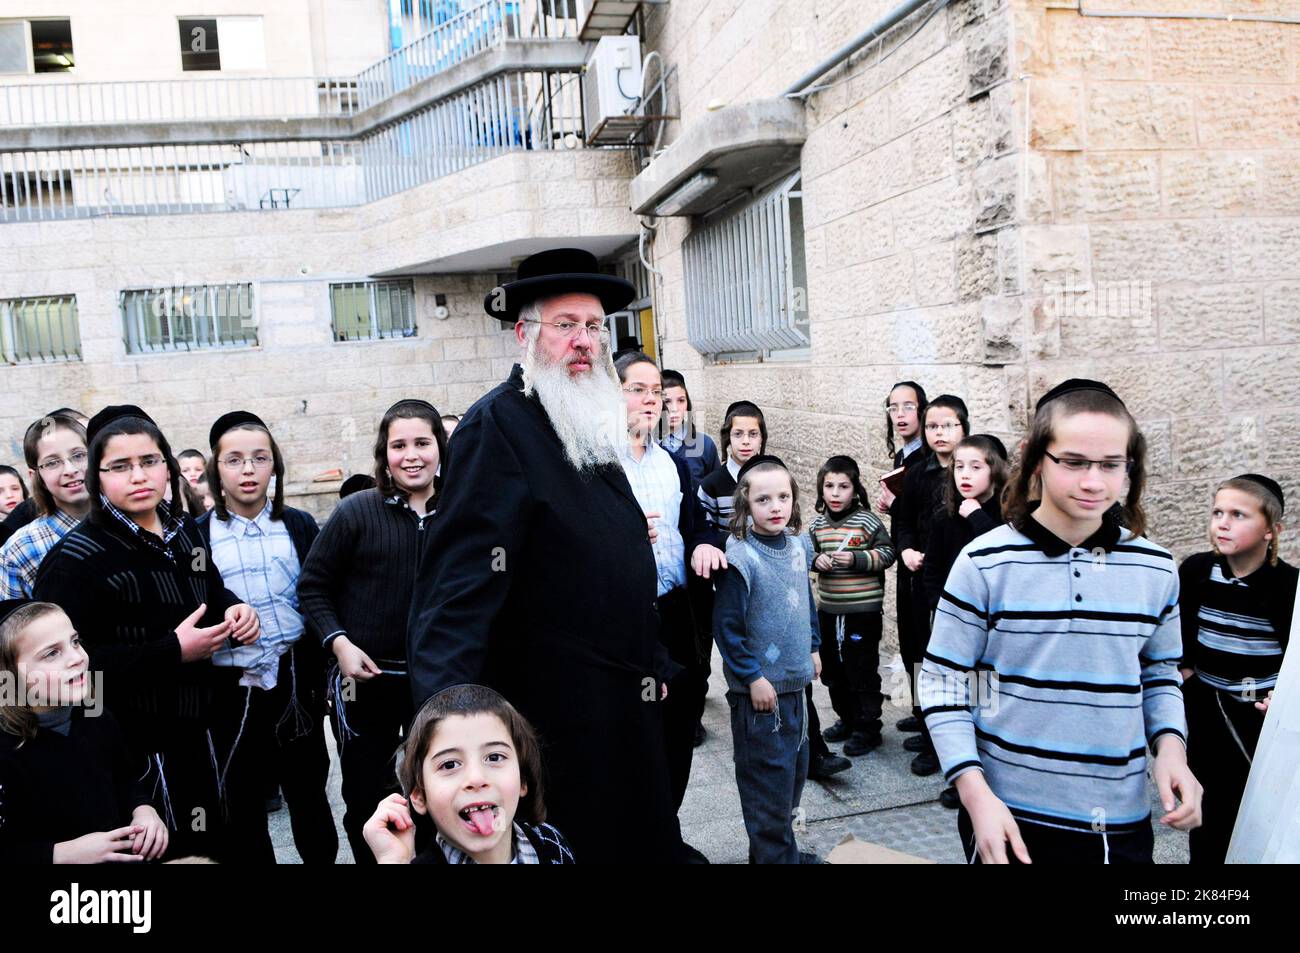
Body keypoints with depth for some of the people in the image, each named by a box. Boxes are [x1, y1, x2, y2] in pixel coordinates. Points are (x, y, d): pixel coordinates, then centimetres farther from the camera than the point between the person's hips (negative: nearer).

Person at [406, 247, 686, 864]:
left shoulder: (592, 427, 12)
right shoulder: (498, 424, -16)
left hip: (624, 712, 9)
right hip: (559, 716, -8)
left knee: (643, 841, 19)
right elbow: (458, 588, -25)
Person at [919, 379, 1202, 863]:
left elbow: (1159, 675, 12)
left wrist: (1170, 747, -6)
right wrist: (975, 793, -16)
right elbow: (944, 683, -8)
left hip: (1121, 821, 3)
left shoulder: (1155, 569, -1)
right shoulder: (985, 563, -12)